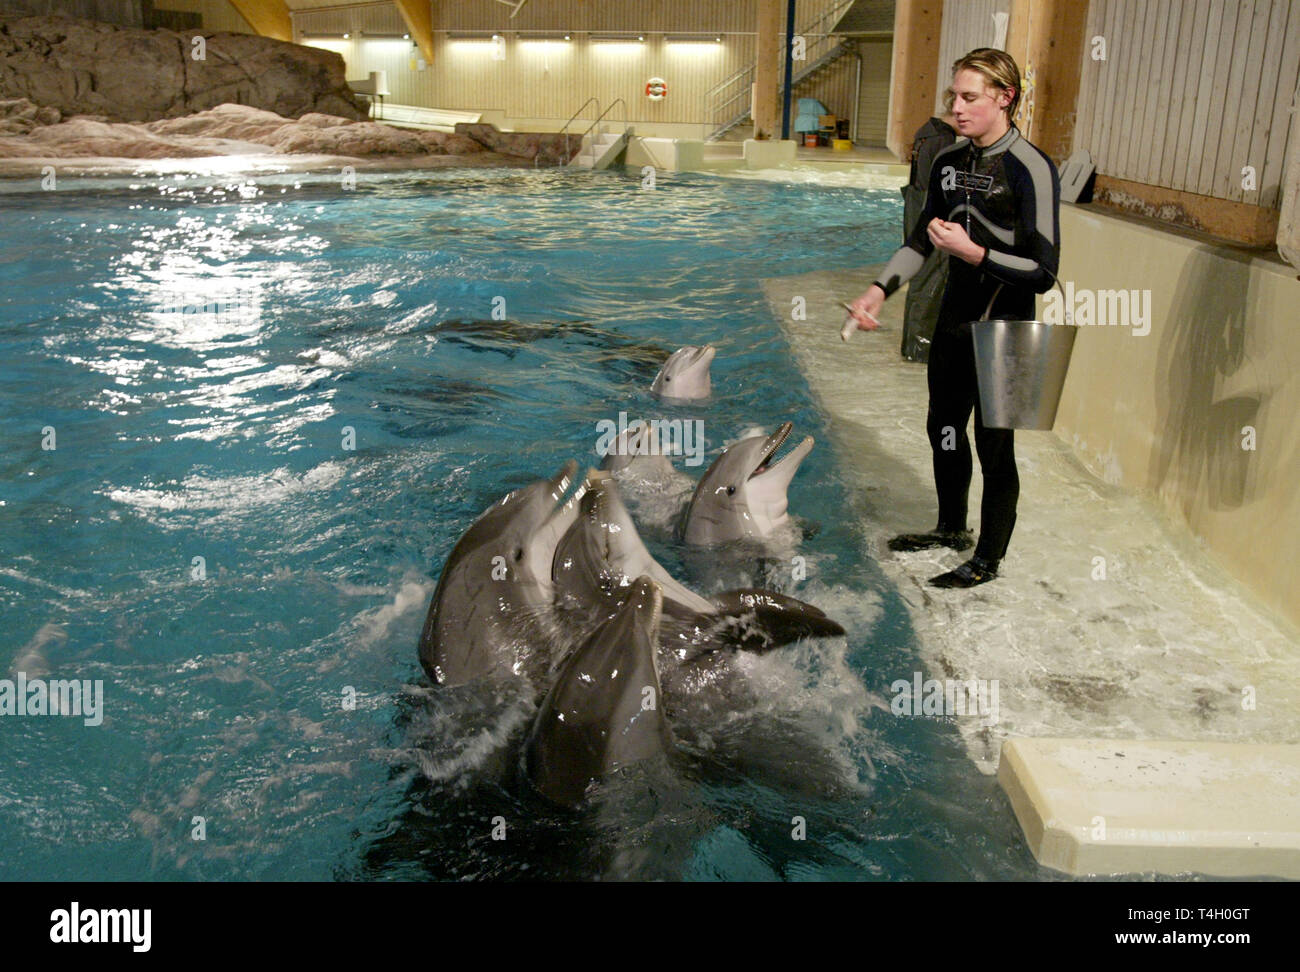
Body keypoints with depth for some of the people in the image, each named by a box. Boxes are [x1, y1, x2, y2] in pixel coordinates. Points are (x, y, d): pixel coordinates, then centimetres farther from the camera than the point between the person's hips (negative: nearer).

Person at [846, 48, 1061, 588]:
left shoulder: (1031, 170, -17)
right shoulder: (949, 162, 5)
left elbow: (1042, 272, -19)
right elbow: (922, 241, 16)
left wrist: (973, 252, -27)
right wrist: (879, 291, 3)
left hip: (1004, 329, -7)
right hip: (955, 319, 7)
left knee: (993, 444, 1)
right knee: (944, 428, 18)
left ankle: (988, 558, 17)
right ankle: (951, 529, 39)